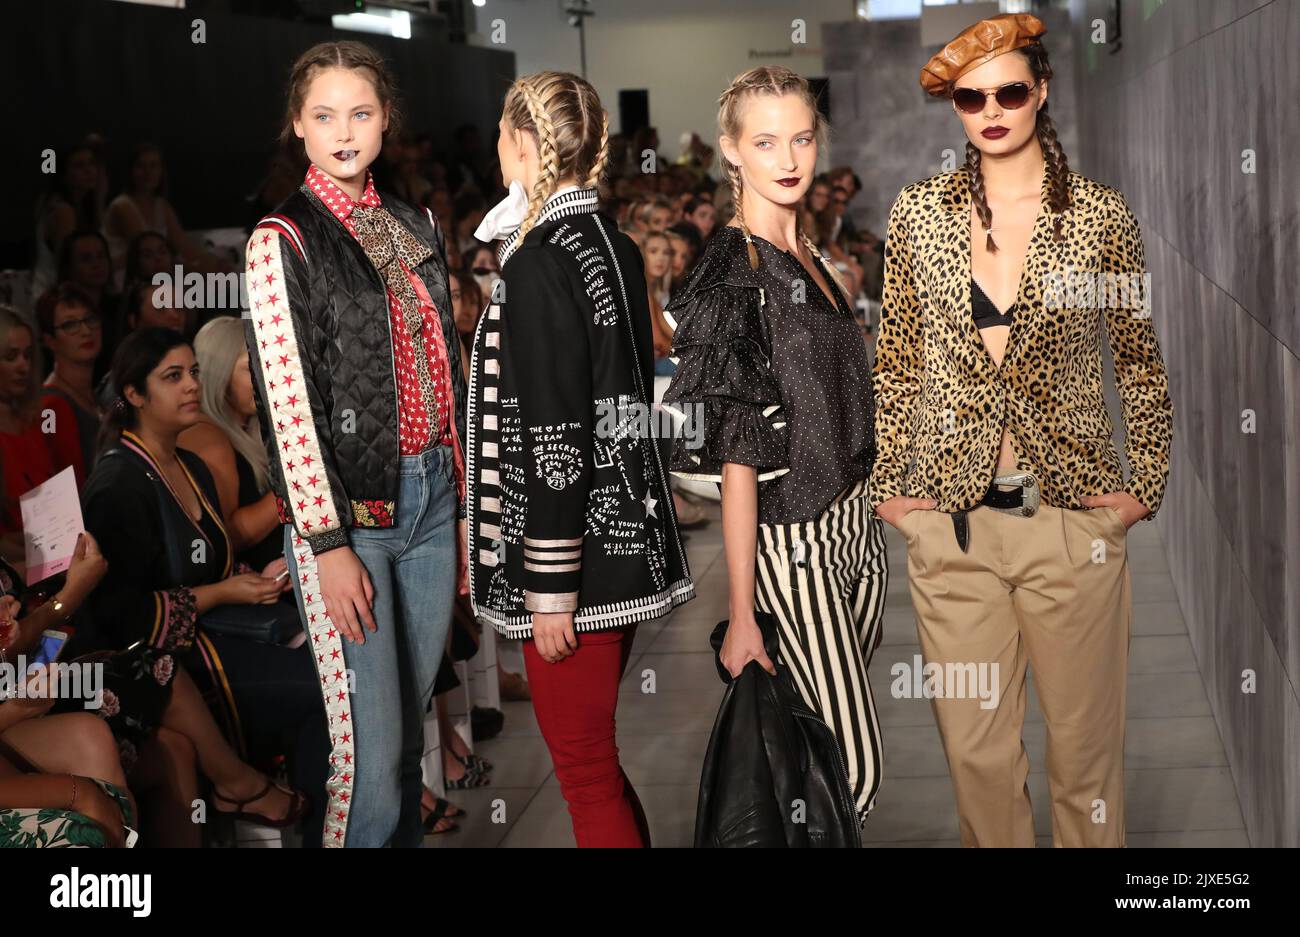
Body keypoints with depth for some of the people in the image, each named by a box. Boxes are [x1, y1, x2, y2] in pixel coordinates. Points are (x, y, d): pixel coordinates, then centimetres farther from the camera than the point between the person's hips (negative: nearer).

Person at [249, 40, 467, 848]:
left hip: (431, 496, 6)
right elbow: (288, 401, -11)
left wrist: (465, 497, 11)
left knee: (413, 728, 12)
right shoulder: (284, 241, -6)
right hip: (347, 509, -5)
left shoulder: (417, 228, 11)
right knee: (370, 750, -5)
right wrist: (329, 544, -14)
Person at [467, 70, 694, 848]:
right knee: (597, 757, 18)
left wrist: (553, 589, -17)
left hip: (575, 549, -9)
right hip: (625, 535, 9)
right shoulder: (615, 246, 8)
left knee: (584, 767, 0)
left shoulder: (542, 261, -17)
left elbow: (556, 437, -19)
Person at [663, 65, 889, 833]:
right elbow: (737, 458, -18)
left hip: (856, 519, 8)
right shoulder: (733, 277, -16)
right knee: (858, 775, -3)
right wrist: (741, 617, -16)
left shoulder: (812, 257, 9)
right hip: (794, 542, -8)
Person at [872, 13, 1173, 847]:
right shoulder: (918, 215, 3)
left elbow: (1142, 362, 7)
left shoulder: (1101, 214, -1)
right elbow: (896, 364, 8)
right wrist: (888, 486, 5)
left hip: (1073, 518, -1)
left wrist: (1146, 485, 3)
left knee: (1086, 741, 8)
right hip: (950, 521, 1)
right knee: (975, 747, 8)